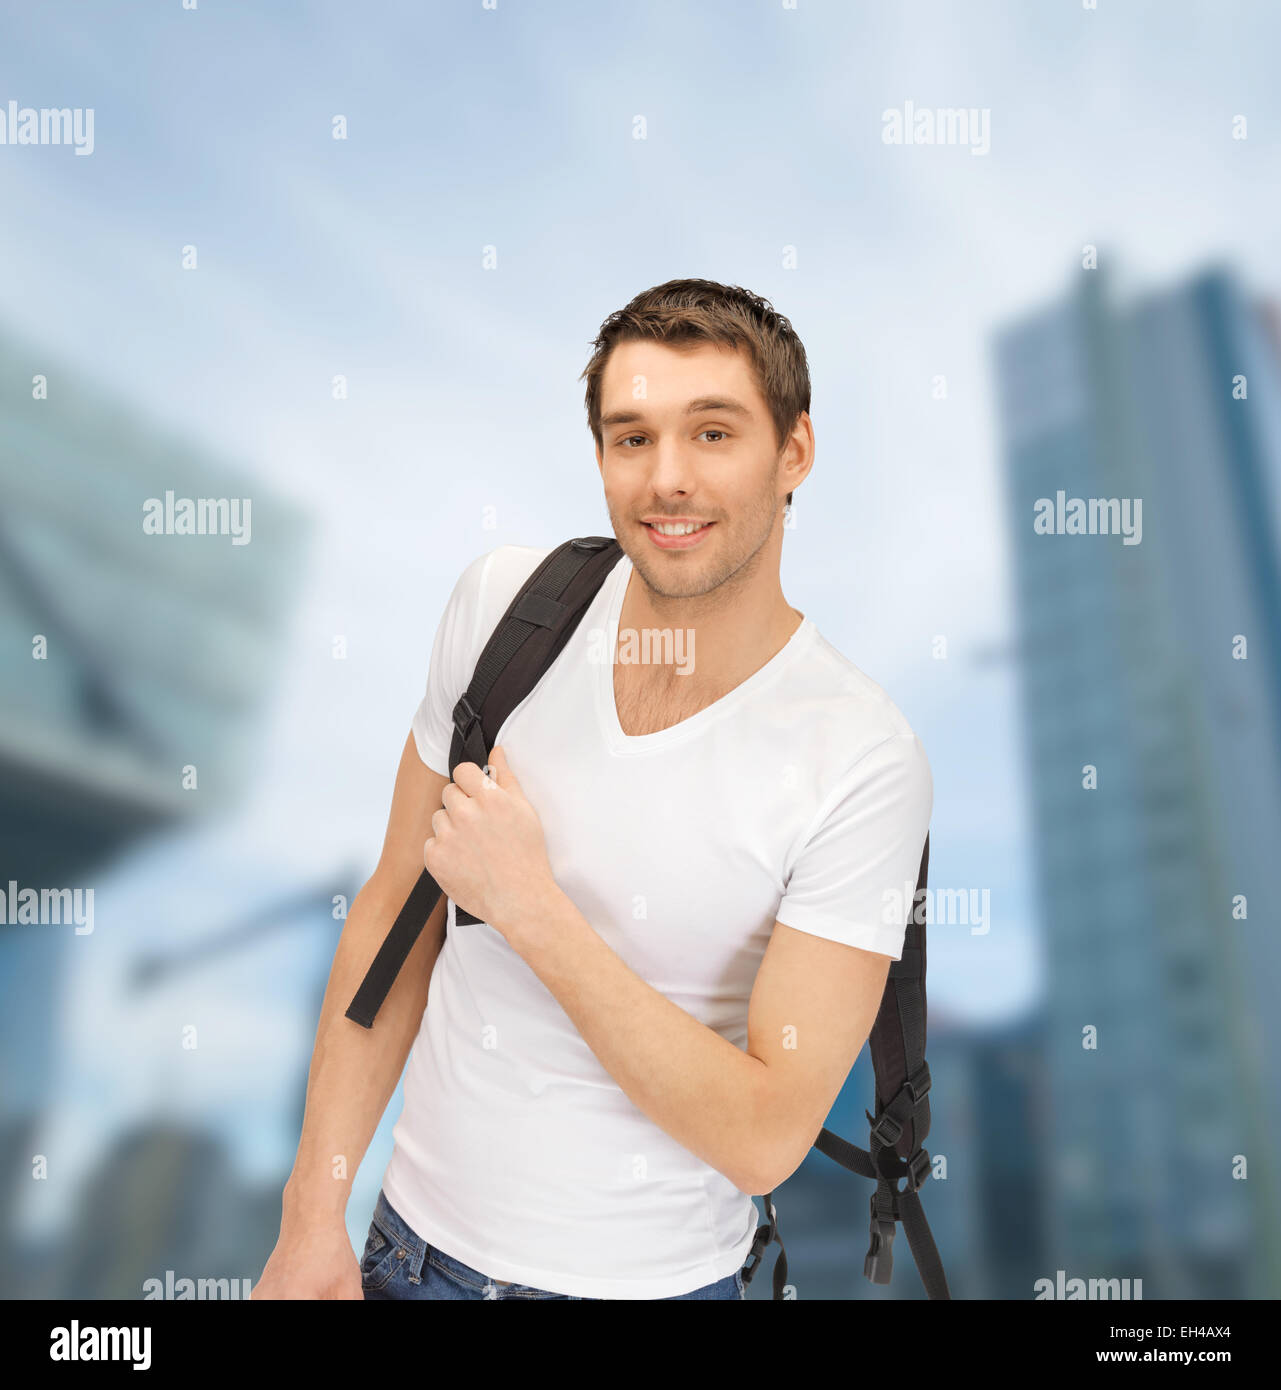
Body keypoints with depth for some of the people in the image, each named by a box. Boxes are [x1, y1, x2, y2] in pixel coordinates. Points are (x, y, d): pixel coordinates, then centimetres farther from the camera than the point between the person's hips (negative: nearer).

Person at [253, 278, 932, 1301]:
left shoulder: (863, 762, -23)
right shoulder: (507, 595, -12)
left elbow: (767, 1139, -22)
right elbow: (396, 909, -4)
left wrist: (529, 906, -27)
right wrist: (315, 1218, -2)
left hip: (646, 1276, -2)